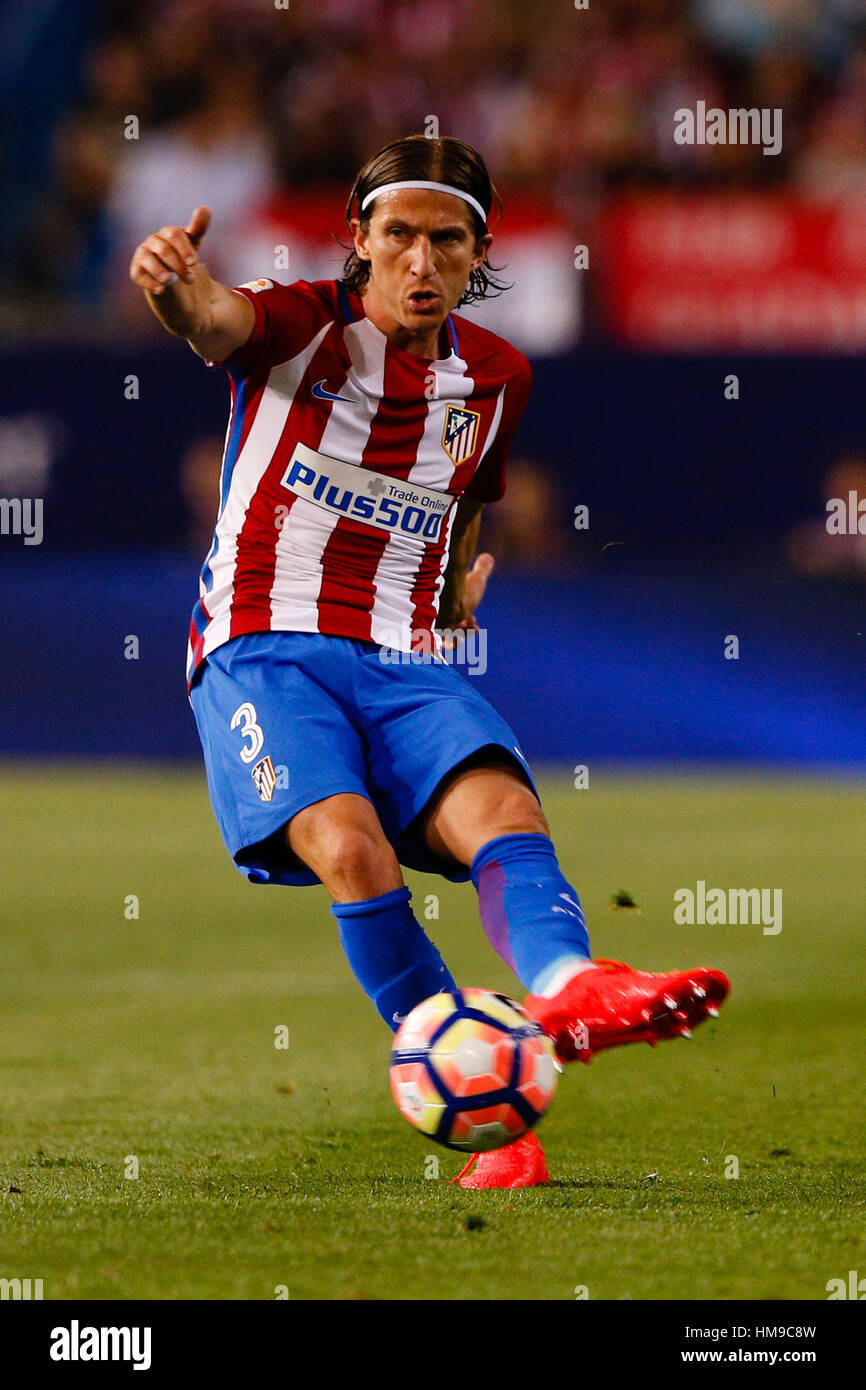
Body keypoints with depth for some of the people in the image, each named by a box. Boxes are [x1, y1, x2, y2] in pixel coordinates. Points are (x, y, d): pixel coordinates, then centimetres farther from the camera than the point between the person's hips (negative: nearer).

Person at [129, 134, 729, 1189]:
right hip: (264, 653, -4)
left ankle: (566, 988, -55)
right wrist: (175, 283, -51)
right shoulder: (304, 324, -2)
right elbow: (216, 322, -27)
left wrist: (456, 596, 15)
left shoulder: (495, 378, 13)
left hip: (404, 665, 4)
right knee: (351, 849, -29)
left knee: (504, 810, -27)